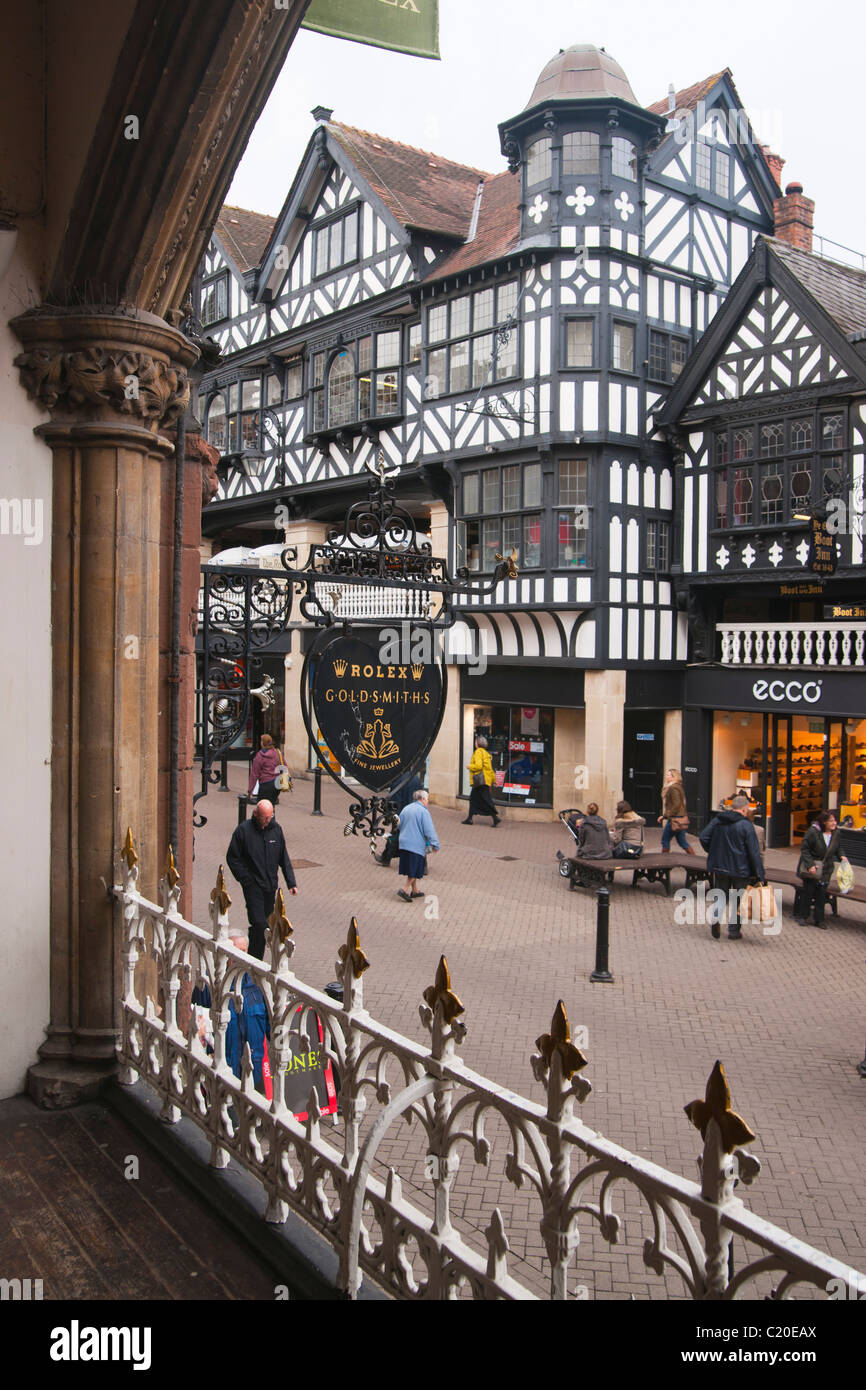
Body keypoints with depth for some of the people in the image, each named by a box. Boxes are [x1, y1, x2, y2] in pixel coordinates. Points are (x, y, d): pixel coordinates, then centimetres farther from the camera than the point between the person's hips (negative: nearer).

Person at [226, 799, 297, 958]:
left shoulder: (276, 829, 4)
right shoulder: (244, 830, -8)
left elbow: (284, 858, 11)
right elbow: (232, 857, -2)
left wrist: (291, 882, 4)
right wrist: (246, 879, -10)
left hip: (270, 885, 5)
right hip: (253, 885, -5)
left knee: (266, 922, 9)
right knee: (259, 923, -15)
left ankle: (257, 959, 22)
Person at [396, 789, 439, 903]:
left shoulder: (406, 809, 11)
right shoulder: (423, 811, -11)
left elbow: (400, 826, 21)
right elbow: (429, 830, -14)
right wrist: (434, 845, -10)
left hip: (404, 843, 7)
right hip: (417, 845, -7)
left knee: (411, 869, 16)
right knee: (415, 870, 1)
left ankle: (415, 890, 25)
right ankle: (405, 890, -9)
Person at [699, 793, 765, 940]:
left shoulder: (717, 820, 1)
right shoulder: (746, 825, -13)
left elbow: (703, 837, 1)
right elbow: (754, 853, -14)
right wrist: (760, 876, -11)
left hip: (719, 867, 4)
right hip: (740, 869, -4)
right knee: (739, 900, 12)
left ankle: (715, 917, -12)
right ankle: (734, 931, 16)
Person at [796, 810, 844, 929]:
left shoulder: (836, 833, -1)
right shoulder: (813, 832, -18)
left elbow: (836, 849, 17)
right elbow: (804, 849, -14)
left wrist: (841, 856, -2)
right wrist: (810, 864, -20)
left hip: (825, 869, 4)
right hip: (811, 868, -4)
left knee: (822, 893, 6)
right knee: (808, 890, 3)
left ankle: (819, 919, 17)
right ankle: (802, 916, 19)